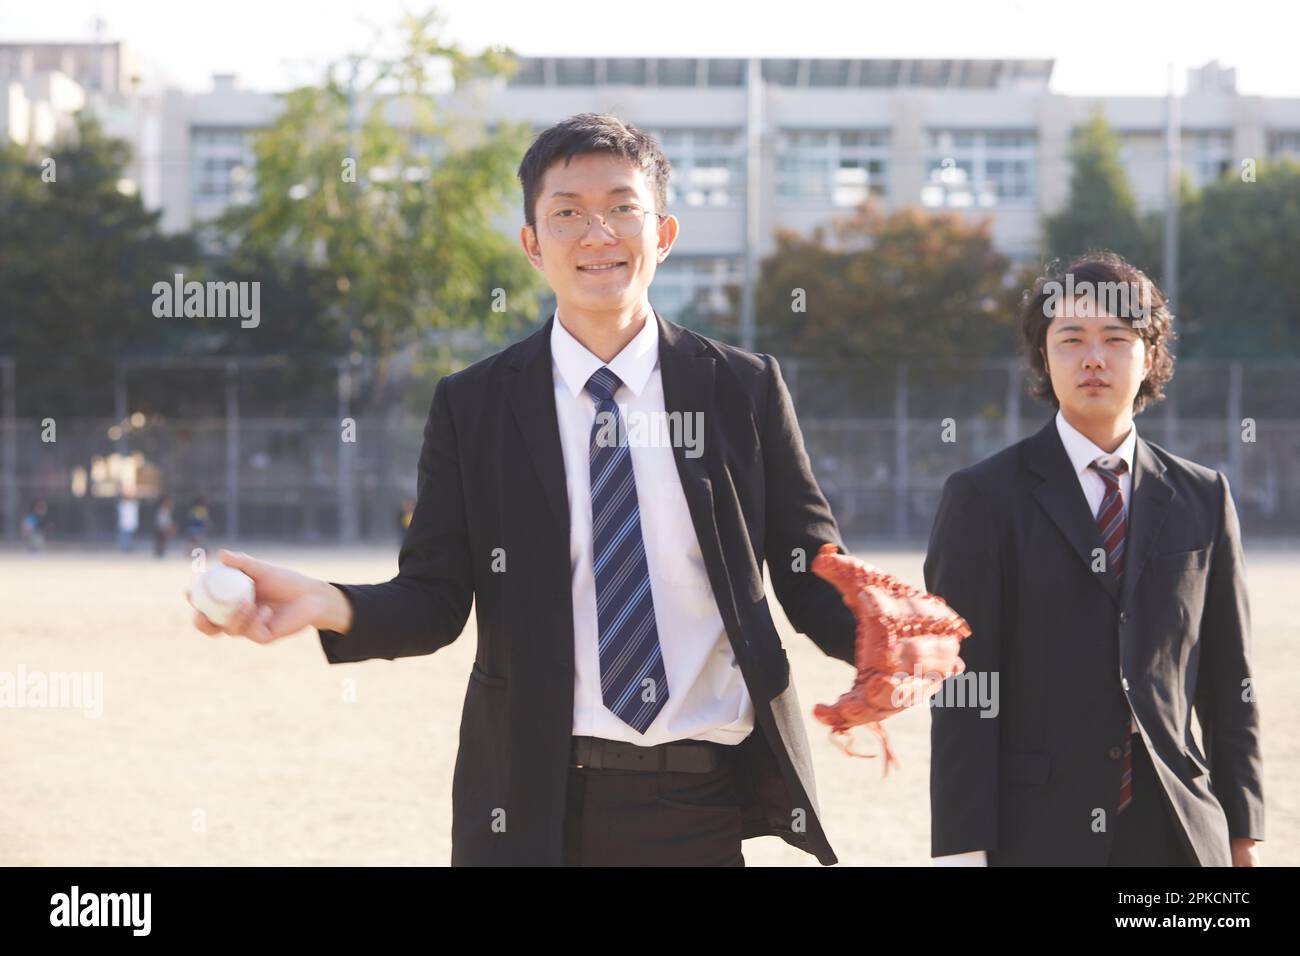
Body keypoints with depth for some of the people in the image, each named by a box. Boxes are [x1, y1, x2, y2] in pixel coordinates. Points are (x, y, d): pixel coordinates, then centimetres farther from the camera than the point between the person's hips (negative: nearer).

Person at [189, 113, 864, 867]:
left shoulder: (745, 390, 4)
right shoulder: (473, 407, 3)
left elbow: (813, 579, 3)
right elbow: (435, 600, 1)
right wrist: (329, 606, -20)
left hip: (707, 805, 0)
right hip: (538, 805, 0)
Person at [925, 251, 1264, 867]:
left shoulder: (1203, 499, 10)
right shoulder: (983, 499, 1)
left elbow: (1229, 683, 11)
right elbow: (964, 695, -4)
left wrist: (1243, 834, 6)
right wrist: (963, 852, -10)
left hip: (1178, 835, 3)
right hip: (1036, 836, -3)